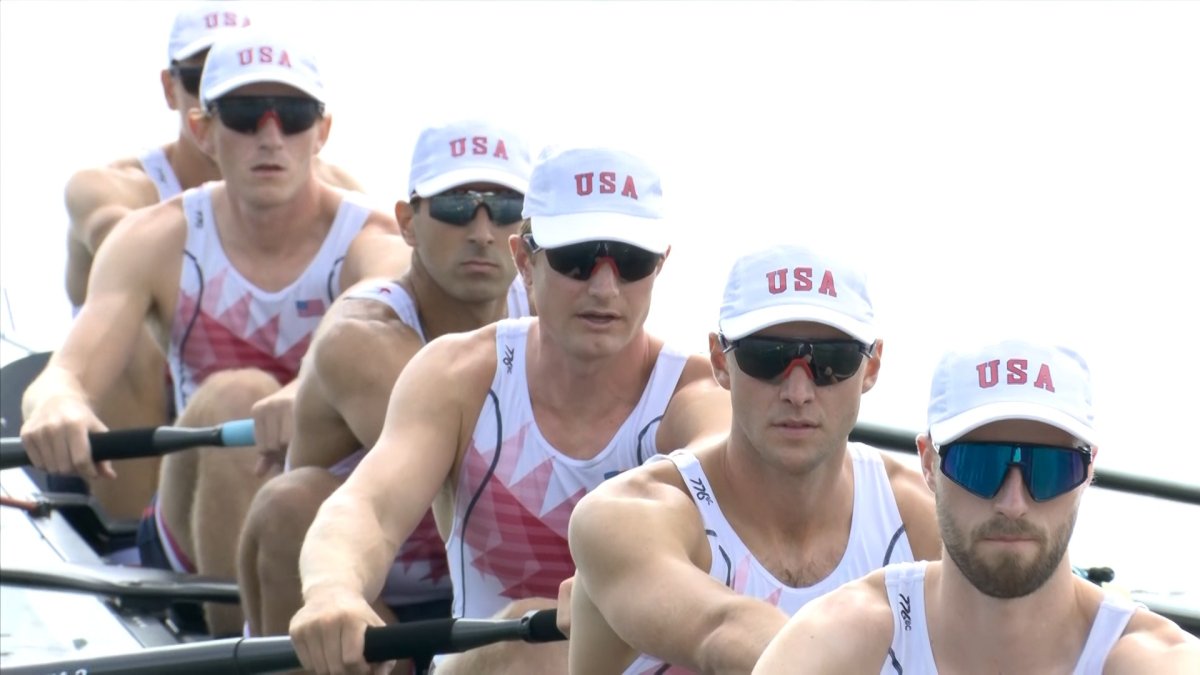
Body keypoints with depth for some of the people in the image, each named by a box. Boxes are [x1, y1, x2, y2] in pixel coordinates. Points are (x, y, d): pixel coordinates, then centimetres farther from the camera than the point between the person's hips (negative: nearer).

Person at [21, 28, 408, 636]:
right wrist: (57, 404, -46)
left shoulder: (372, 243, -10)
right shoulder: (156, 243, -4)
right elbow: (68, 369, -19)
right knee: (238, 396, -30)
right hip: (195, 537, 0)